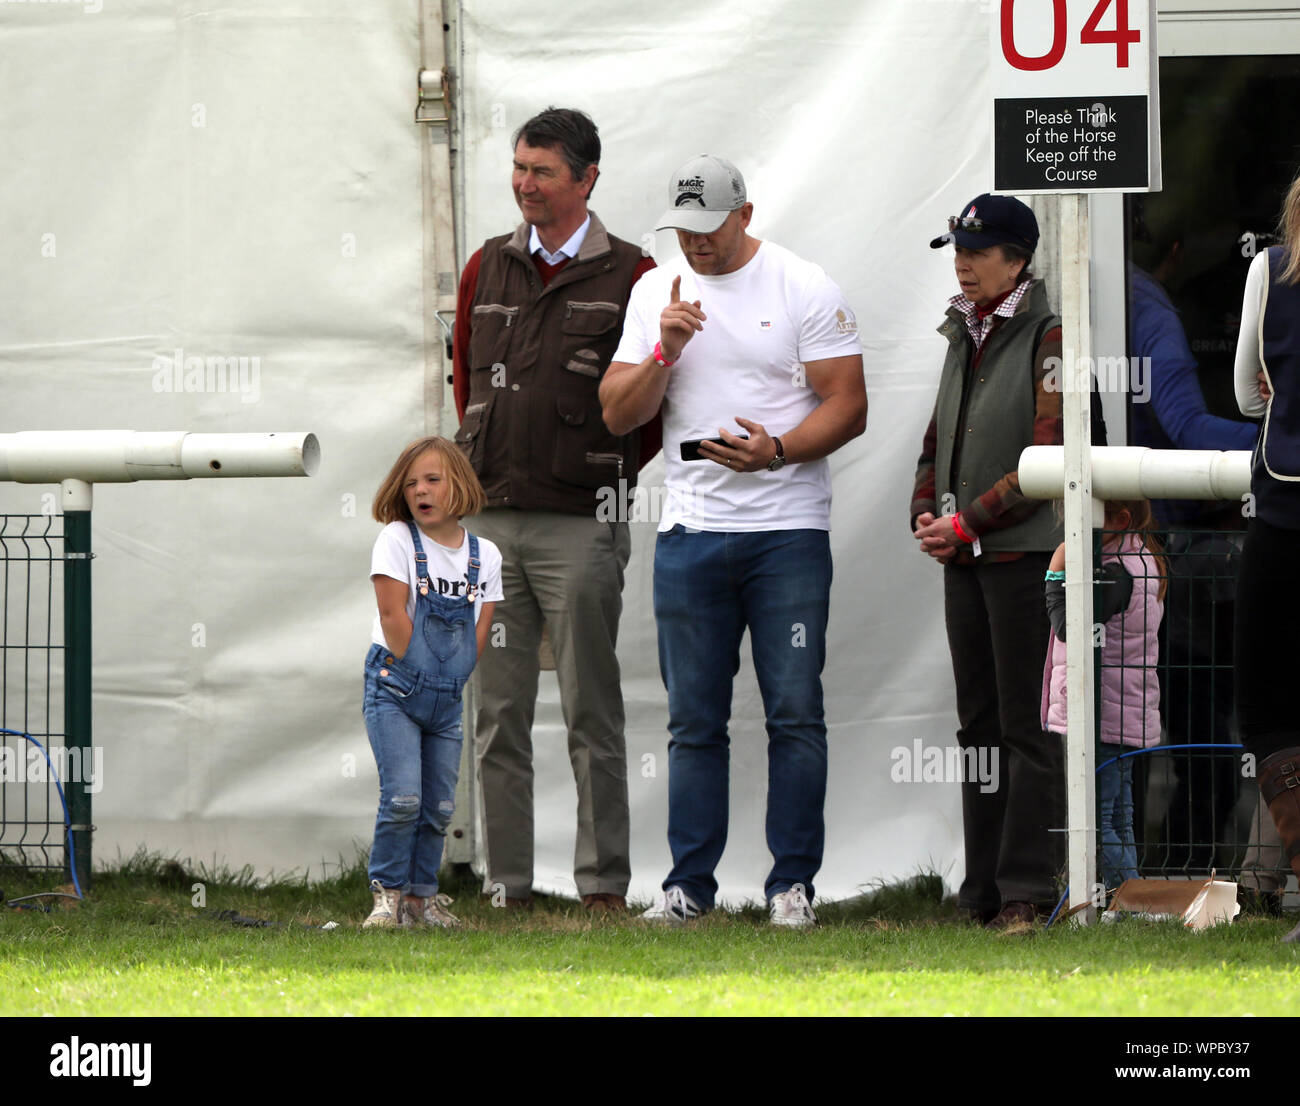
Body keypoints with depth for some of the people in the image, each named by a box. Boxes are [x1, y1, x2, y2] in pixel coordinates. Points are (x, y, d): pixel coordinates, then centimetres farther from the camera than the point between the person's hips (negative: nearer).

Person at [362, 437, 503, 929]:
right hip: (395, 689, -4)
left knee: (439, 805, 5)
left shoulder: (485, 554, 6)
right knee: (403, 796, -15)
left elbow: (479, 628, 6)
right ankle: (388, 895, -6)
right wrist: (417, 675, -11)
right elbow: (393, 615, -10)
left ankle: (420, 897, 15)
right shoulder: (397, 540, -5)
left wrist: (450, 678, -2)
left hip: (448, 698, 4)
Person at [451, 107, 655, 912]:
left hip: (582, 523, -4)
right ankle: (506, 885, 8)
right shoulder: (488, 270, 12)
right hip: (492, 521, 4)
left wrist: (617, 474, 3)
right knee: (499, 715, 5)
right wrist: (485, 462, 15)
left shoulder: (630, 277, -1)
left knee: (592, 715, -2)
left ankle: (605, 884, 0)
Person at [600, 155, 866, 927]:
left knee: (796, 713, -5)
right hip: (691, 531, 3)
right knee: (695, 719, 5)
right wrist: (665, 350, -11)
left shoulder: (805, 289, -1)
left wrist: (777, 450, -20)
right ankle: (690, 884, 10)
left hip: (789, 532, -3)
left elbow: (848, 405, -4)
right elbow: (618, 414, 6)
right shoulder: (657, 292, 11)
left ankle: (794, 883, 0)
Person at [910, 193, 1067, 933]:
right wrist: (927, 516, 4)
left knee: (1026, 725, -6)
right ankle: (984, 890, 13)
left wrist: (968, 522, -14)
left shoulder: (1048, 339, -9)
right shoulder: (965, 336, 15)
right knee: (979, 722, 9)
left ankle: (1028, 888, -4)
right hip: (964, 560, 8)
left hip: (1024, 551, -8)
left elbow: (1047, 460, -14)